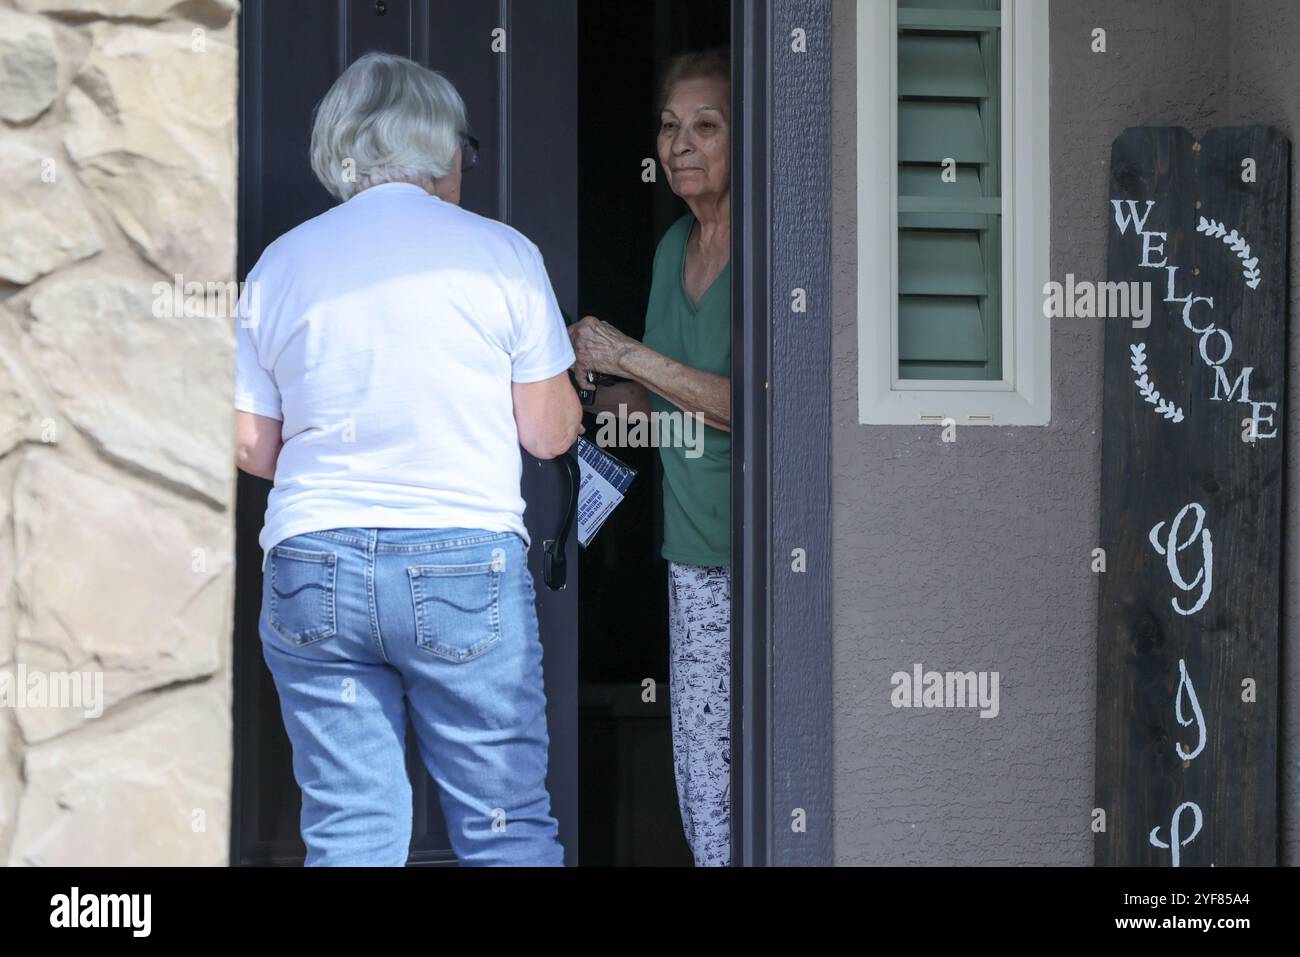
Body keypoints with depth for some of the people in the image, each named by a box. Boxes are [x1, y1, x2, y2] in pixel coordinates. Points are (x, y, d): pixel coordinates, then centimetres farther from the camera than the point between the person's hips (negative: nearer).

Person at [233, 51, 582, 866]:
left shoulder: (282, 263, 7)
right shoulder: (501, 253, 0)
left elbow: (251, 446, 8)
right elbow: (549, 432, 3)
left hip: (312, 570, 3)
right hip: (464, 564, -2)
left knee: (349, 836, 4)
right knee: (509, 828, 2)